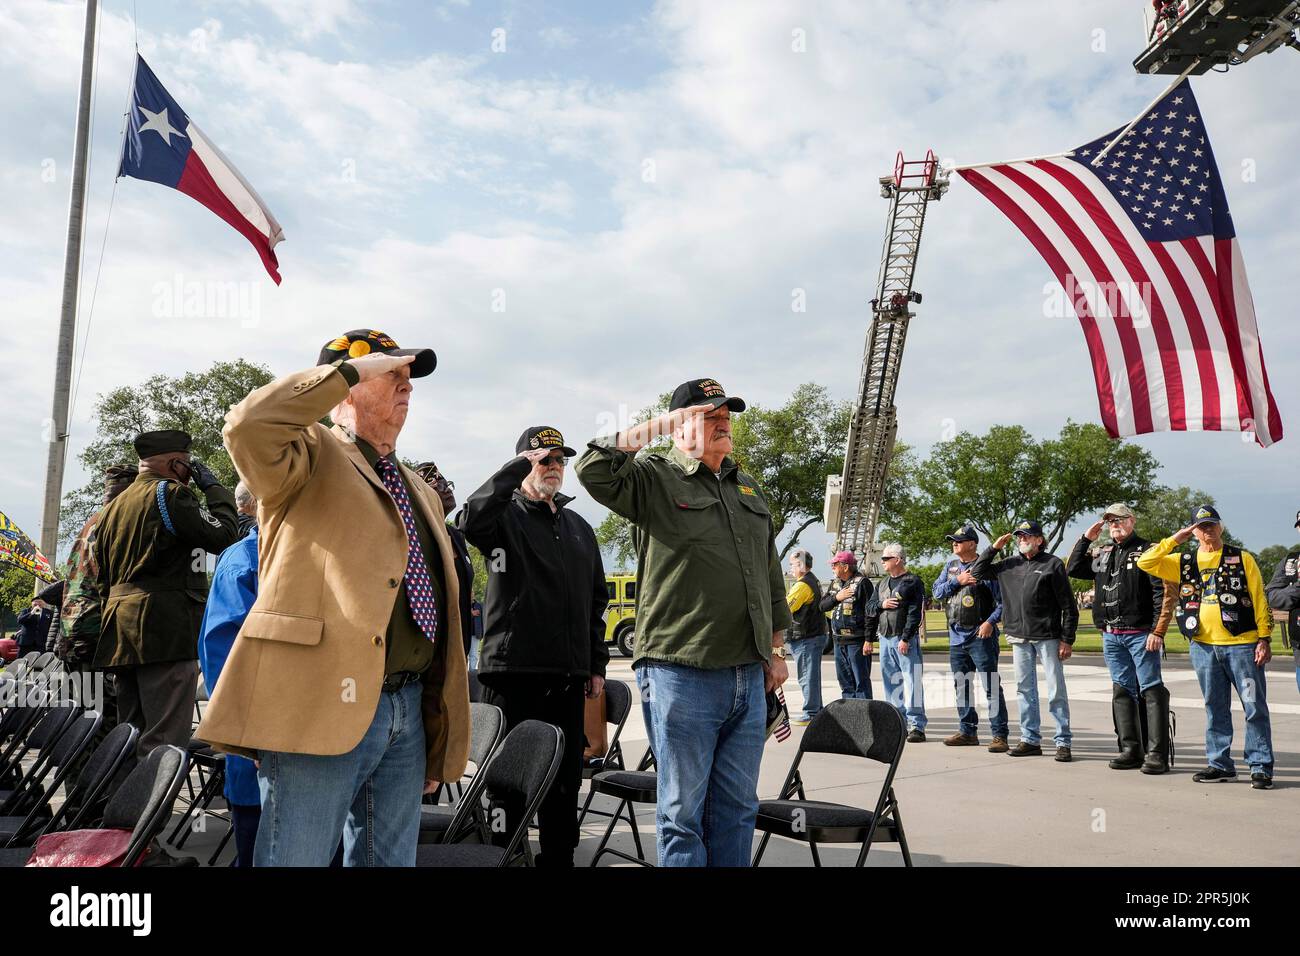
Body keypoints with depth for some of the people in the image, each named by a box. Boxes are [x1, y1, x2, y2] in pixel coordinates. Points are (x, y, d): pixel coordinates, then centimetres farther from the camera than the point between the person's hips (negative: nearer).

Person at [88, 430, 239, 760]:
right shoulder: (170, 493, -7)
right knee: (164, 743, -10)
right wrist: (214, 487, 3)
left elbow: (101, 580, 23)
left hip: (121, 634, 9)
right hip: (167, 630, -9)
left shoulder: (113, 506, 21)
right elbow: (223, 535, -9)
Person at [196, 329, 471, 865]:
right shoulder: (312, 455, 0)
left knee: (391, 859, 16)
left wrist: (441, 744, 19)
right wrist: (350, 369, -13)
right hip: (320, 709, -7)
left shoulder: (422, 493, 21)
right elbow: (249, 423, -25)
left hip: (408, 713, 8)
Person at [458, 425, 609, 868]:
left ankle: (559, 857, 24)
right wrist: (518, 467, -19)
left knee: (565, 779, 11)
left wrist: (596, 664, 14)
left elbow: (596, 600, 19)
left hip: (568, 674, 5)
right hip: (513, 668, -5)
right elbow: (470, 519, -24)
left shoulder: (579, 527, 18)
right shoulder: (506, 516, 2)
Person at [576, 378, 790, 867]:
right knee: (683, 811, 4)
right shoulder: (653, 478, -2)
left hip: (748, 676, 6)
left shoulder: (749, 490, 18)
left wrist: (776, 650, 18)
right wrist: (656, 426, -17)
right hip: (681, 674, -6)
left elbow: (772, 577, 22)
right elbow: (594, 470, -23)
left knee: (737, 808, 14)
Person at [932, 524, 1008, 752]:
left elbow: (1003, 600, -8)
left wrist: (990, 622, -21)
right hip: (956, 637, 7)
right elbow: (937, 591, 5)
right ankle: (967, 731, 24)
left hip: (980, 636, -7)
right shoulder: (951, 567, 13)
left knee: (991, 686, -7)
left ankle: (1000, 735, -4)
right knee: (961, 686, 13)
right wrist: (957, 581, -8)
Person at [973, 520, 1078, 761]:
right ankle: (1030, 740, 18)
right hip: (1019, 637, 5)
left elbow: (1068, 605, -4)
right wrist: (993, 548, 7)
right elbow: (977, 572, 18)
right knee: (1024, 689, 10)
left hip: (1047, 637, -5)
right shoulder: (1009, 564, 11)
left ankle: (1063, 742, 5)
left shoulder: (1053, 564, -3)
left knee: (1056, 691, -2)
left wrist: (1067, 640, -8)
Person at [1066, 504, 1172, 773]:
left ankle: (1157, 754, -2)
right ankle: (1131, 750, 16)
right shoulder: (1102, 554, 15)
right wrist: (1086, 539, 11)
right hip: (1111, 636, 7)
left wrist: (1157, 631, -15)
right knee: (1122, 691, 9)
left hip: (1140, 635, -6)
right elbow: (1073, 569, 18)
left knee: (1151, 691, -4)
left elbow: (1162, 593, -9)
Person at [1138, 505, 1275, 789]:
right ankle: (1220, 764, 19)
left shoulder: (1242, 558, 4)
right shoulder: (1184, 562, 12)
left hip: (1242, 644, -3)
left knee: (1255, 707, -1)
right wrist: (1174, 540, 1)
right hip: (1203, 646, 3)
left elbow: (1260, 600, 1)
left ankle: (1261, 766, 8)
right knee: (1215, 709, 11)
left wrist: (1264, 639, -5)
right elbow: (1145, 562, 2)